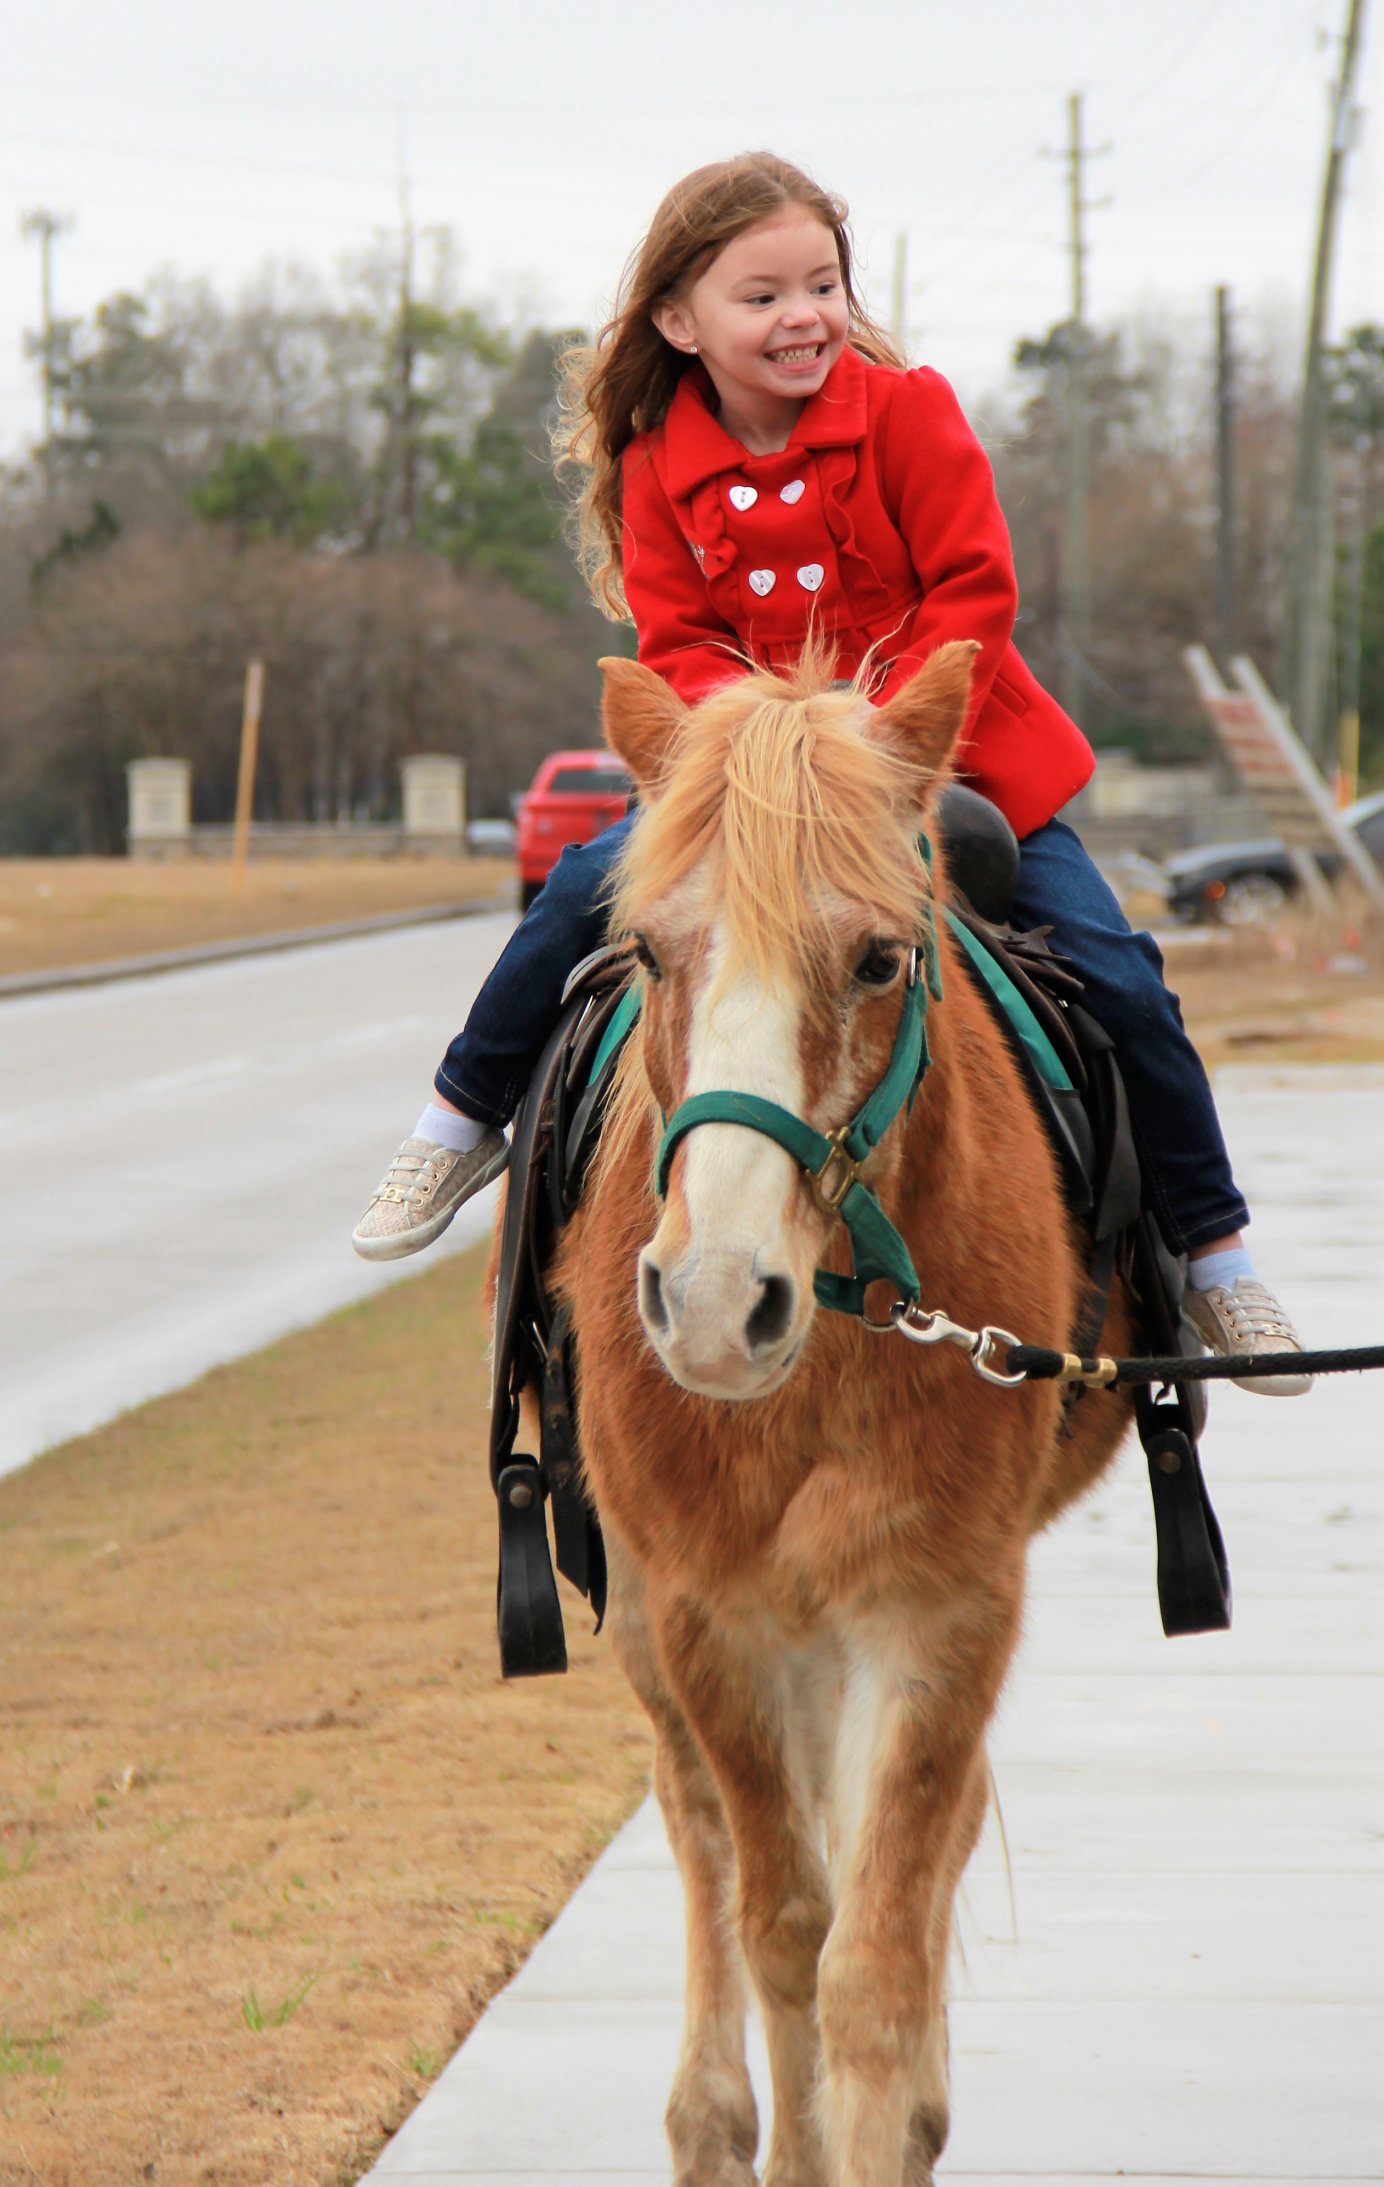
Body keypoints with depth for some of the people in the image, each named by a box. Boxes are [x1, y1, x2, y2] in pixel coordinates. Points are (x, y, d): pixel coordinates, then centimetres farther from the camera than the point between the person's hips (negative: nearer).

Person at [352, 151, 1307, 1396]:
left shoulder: (906, 411, -11)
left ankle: (1215, 1255, 5)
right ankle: (464, 1122, 5)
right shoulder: (660, 467, -3)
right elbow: (676, 645, -2)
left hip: (953, 761, -2)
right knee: (587, 888, -17)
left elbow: (973, 593, -13)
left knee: (1116, 979, -11)